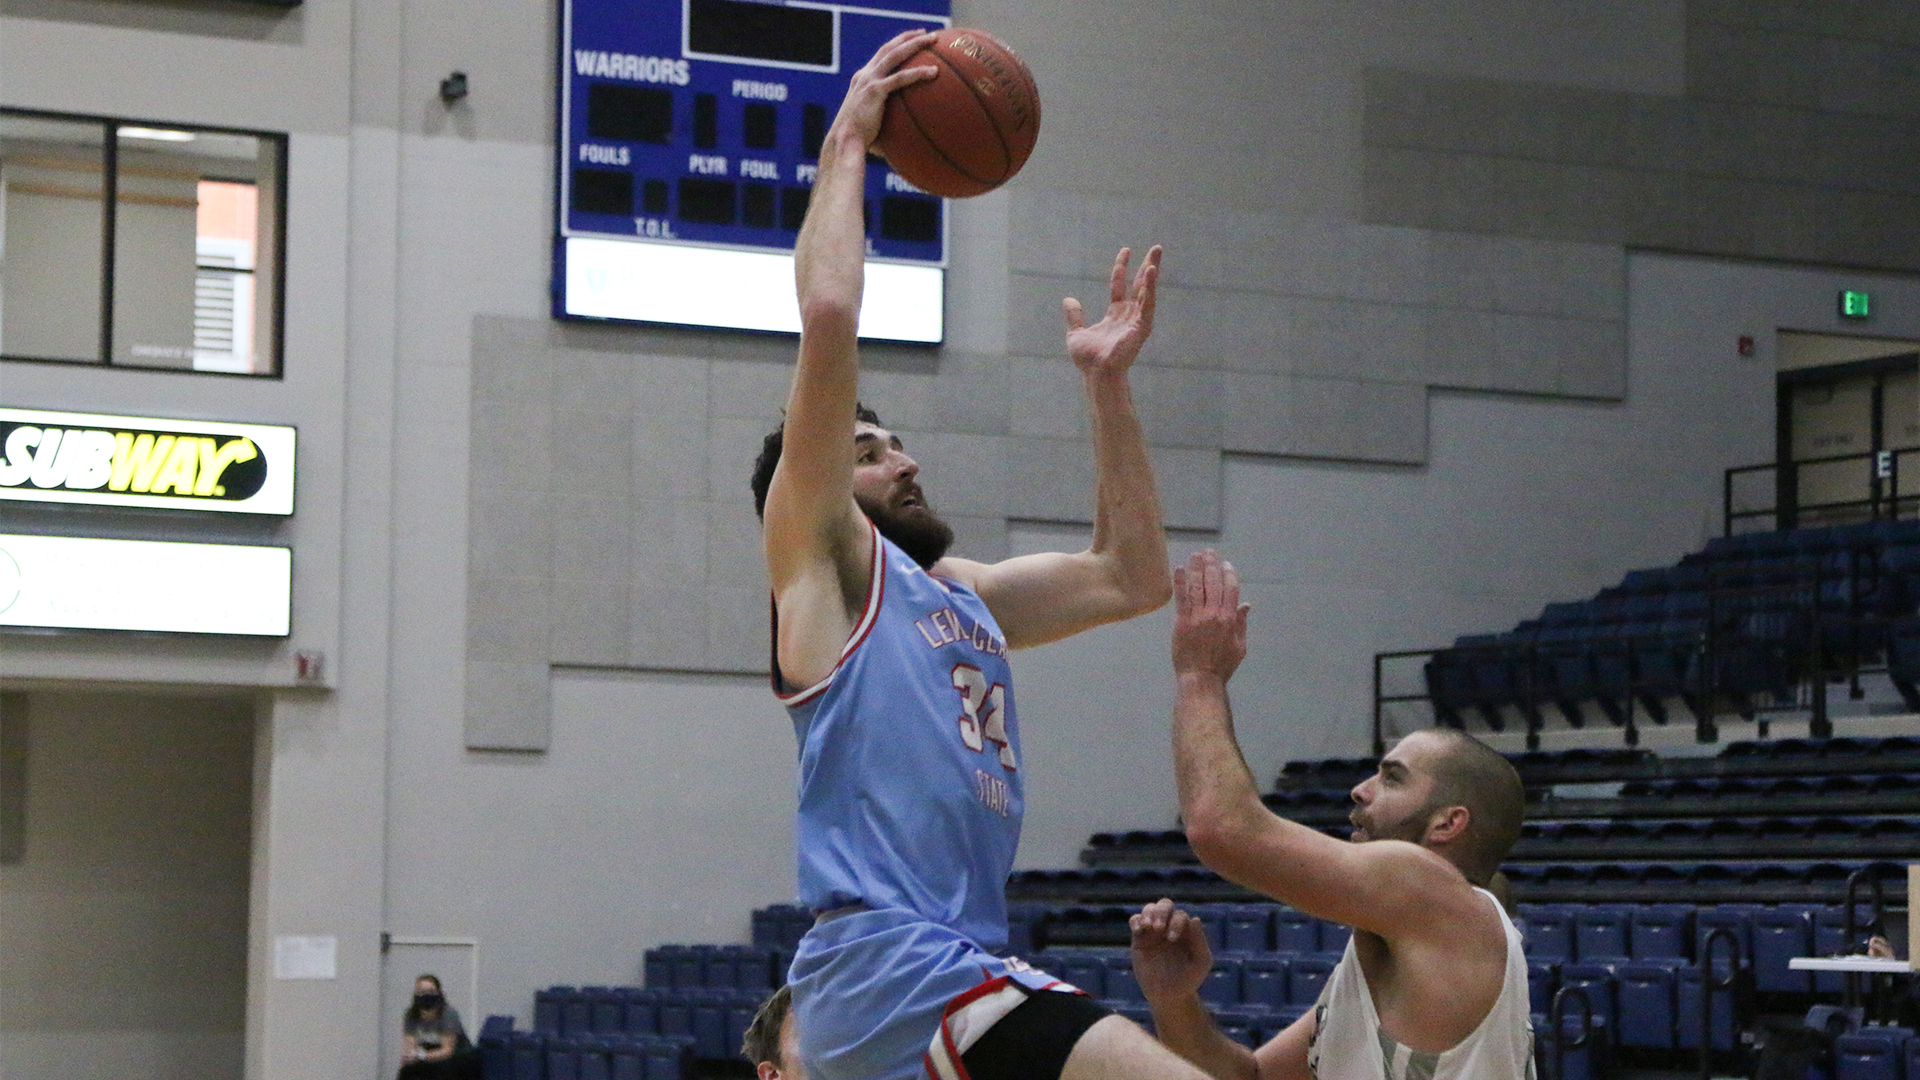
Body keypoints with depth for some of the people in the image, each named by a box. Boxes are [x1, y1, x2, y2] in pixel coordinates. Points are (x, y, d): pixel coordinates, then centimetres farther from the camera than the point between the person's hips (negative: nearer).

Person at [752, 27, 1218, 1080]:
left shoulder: (961, 596, 26)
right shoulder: (824, 566, 4)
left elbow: (1130, 577, 30)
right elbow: (828, 319, -6)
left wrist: (1106, 384, 25)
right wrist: (846, 143, 4)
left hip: (953, 972, 9)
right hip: (889, 969, -9)